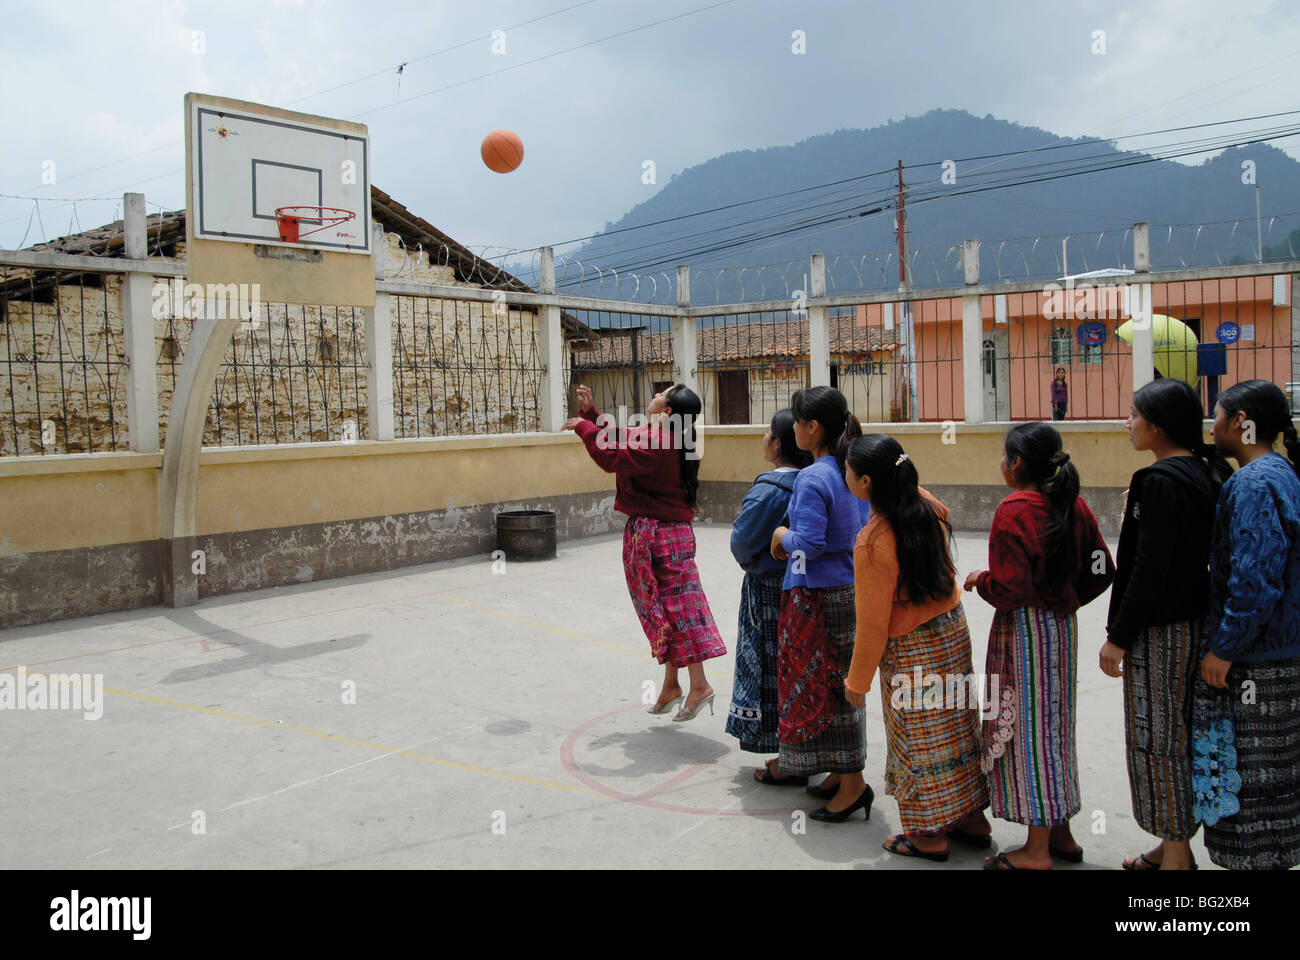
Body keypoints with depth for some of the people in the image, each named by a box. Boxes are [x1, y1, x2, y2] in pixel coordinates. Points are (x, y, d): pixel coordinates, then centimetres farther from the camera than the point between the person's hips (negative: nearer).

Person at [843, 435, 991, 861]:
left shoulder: (872, 544, -28)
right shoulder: (926, 506, -7)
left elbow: (873, 624, -21)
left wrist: (857, 681, -8)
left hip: (911, 649, -7)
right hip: (953, 630, 7)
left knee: (919, 744, 9)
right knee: (956, 723, 20)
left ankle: (930, 836, 23)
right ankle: (972, 818, 34)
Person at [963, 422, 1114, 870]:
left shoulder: (1014, 512, -20)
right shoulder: (1074, 506, 4)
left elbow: (1009, 590, -24)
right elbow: (1101, 572, 7)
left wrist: (980, 579, -5)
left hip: (1024, 630, -8)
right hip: (1064, 625, 8)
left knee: (1027, 729, 1)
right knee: (1054, 724, 17)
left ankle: (1037, 851, 9)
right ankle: (1061, 833, 28)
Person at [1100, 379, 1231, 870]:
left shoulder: (1160, 482, -20)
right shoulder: (1204, 472, 9)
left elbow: (1149, 571, -22)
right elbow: (1204, 556, 14)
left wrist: (1118, 637, -15)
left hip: (1162, 630, -10)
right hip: (1195, 622, 10)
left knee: (1157, 739, 1)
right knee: (1180, 735, 17)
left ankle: (1176, 853, 12)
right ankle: (1177, 843, 28)